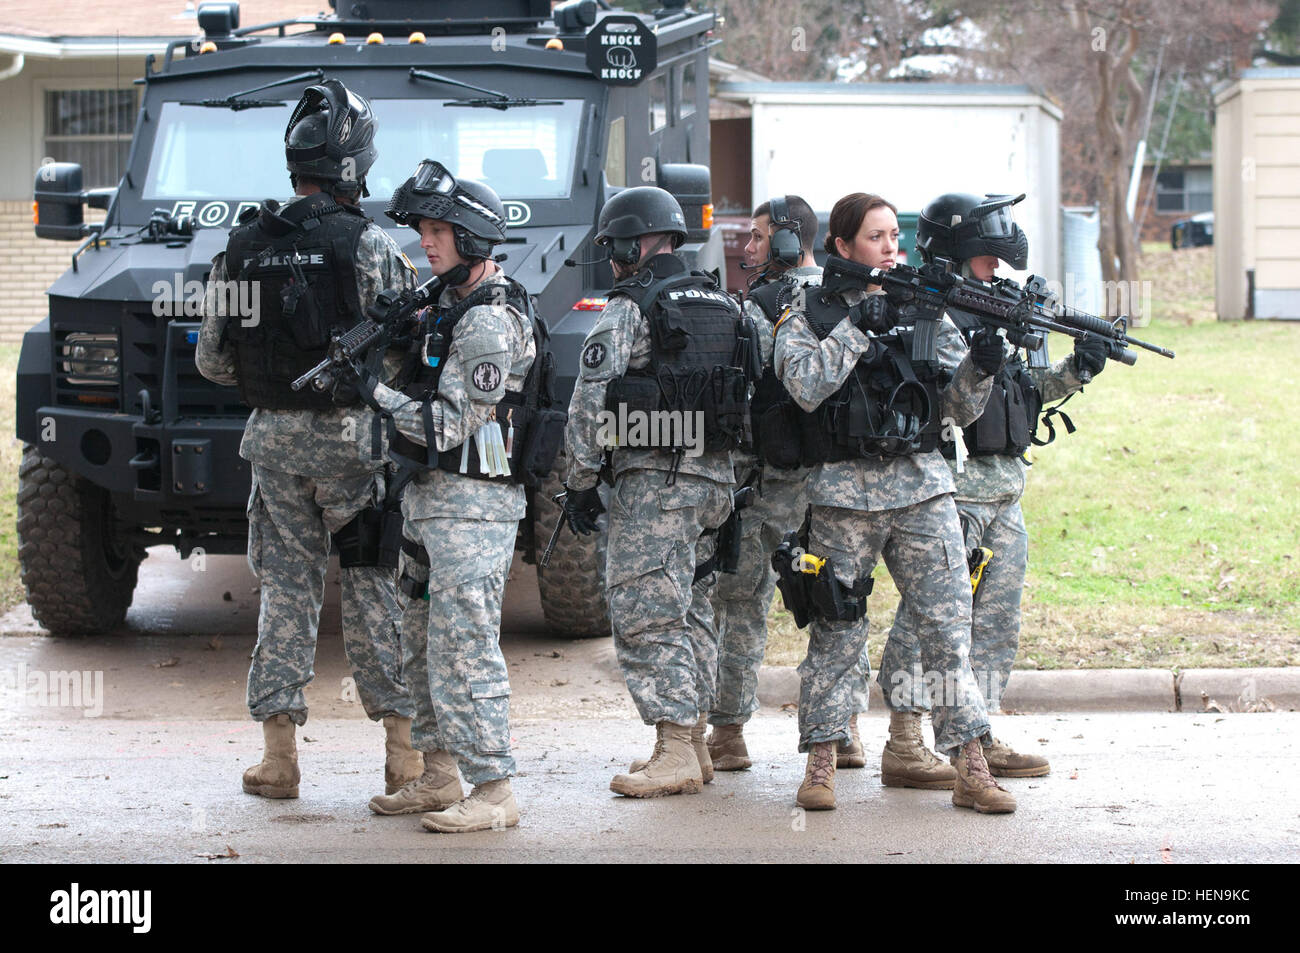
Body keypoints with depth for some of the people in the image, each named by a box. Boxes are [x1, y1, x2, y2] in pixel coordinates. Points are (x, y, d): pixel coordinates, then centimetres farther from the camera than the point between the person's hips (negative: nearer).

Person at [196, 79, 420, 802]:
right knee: (375, 588, 5)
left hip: (272, 437, 3)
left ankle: (279, 752, 8)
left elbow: (212, 361, 6)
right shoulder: (371, 246, -11)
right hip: (352, 436, -3)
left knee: (286, 587, 10)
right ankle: (404, 747, 8)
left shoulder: (243, 248, 2)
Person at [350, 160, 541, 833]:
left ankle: (493, 794, -9)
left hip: (472, 500, -10)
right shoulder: (452, 305, 15)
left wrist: (373, 391, -16)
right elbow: (428, 394, 22)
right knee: (423, 642, 15)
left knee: (464, 644, -11)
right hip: (430, 497, 10)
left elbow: (449, 425, -20)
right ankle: (439, 777, 23)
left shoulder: (489, 321, -17)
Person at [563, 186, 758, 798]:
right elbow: (748, 397, 19)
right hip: (715, 475, 8)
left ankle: (675, 754, -12)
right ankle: (694, 743, 17)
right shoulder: (722, 305, 15)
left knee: (646, 615, -7)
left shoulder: (628, 309, -8)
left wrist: (579, 485, -3)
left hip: (653, 481, -8)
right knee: (689, 611, 15)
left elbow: (590, 405, -10)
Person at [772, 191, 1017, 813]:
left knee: (950, 627, -4)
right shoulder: (808, 316, 4)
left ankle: (971, 768, -2)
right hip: (845, 490, -2)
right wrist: (855, 327, -15)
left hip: (923, 487, 2)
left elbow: (962, 409, 11)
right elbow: (805, 388, -13)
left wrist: (979, 369, -9)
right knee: (836, 632, 2)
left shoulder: (922, 312, 12)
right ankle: (821, 762, 13)